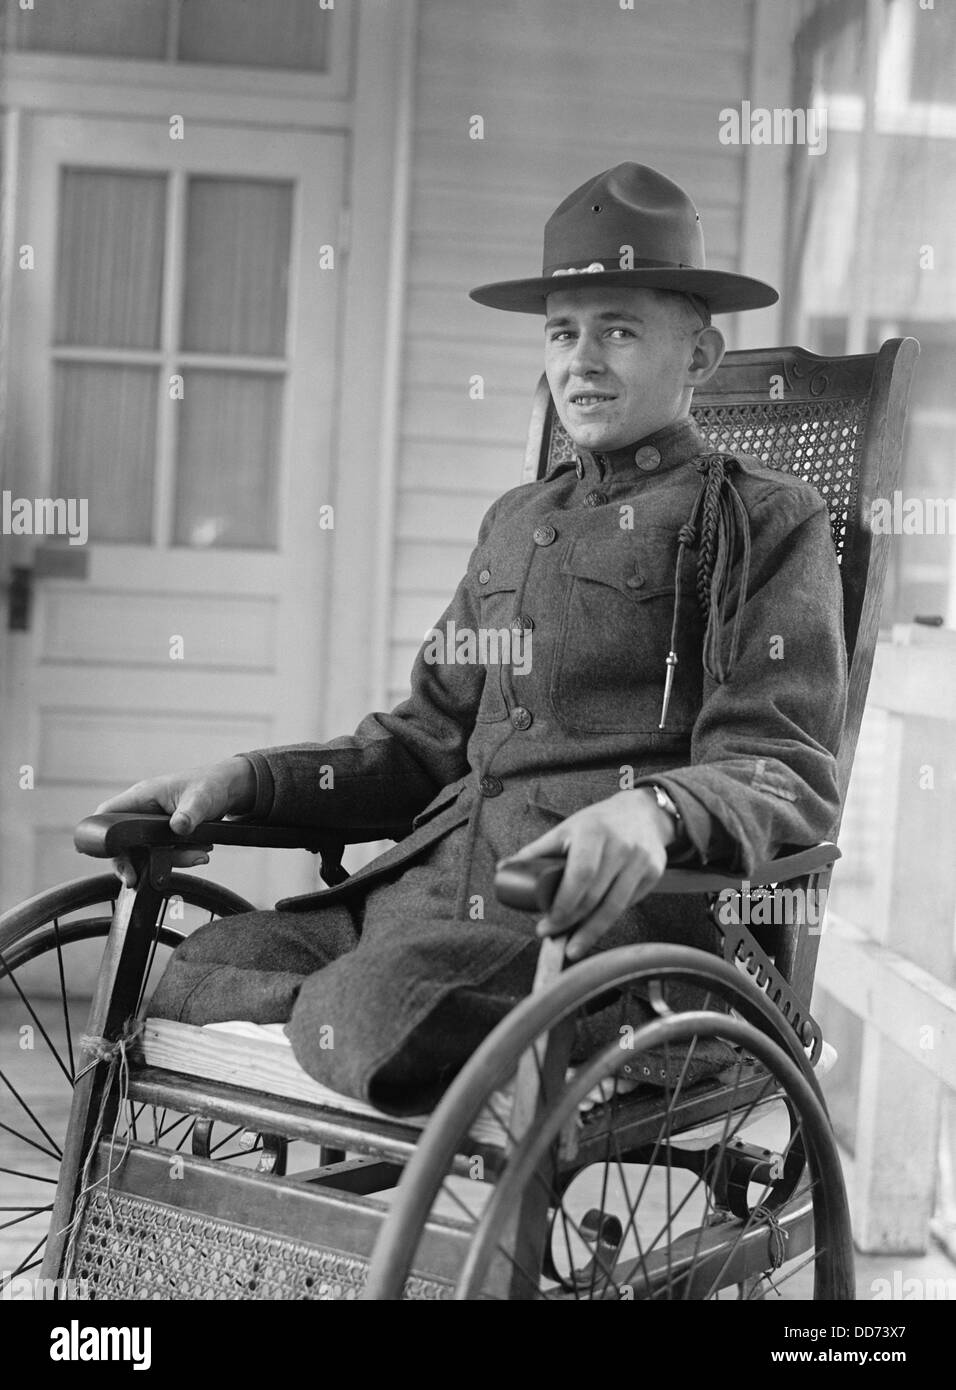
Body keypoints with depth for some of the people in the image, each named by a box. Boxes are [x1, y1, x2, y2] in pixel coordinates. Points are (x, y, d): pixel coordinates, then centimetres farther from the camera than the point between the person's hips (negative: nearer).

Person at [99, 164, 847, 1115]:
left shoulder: (763, 519, 4)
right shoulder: (515, 521, 24)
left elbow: (788, 776, -6)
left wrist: (653, 809, -28)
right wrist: (244, 778, 8)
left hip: (598, 904, -5)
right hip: (437, 885, 6)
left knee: (378, 1013, -31)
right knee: (179, 974, -15)